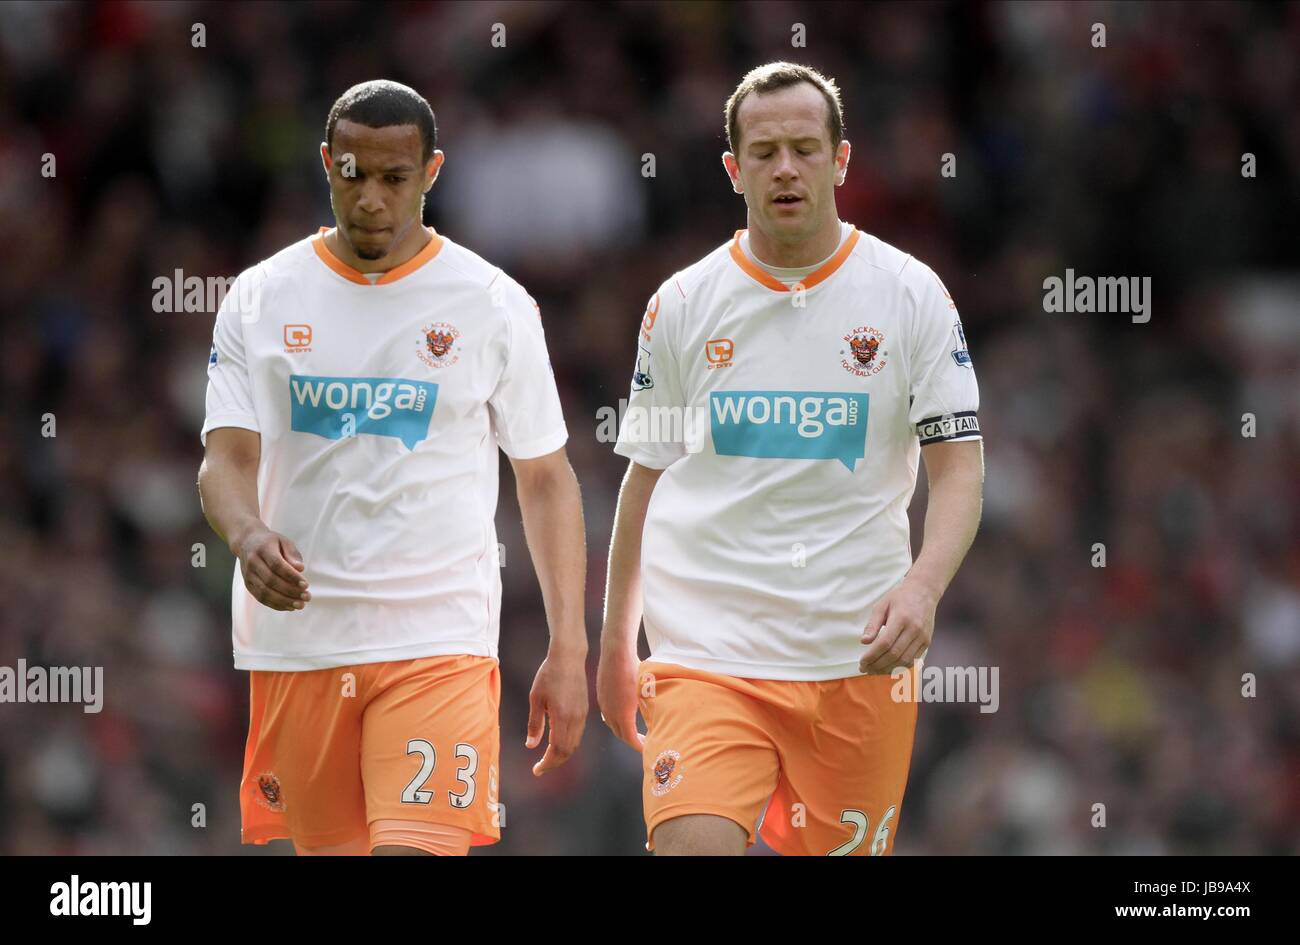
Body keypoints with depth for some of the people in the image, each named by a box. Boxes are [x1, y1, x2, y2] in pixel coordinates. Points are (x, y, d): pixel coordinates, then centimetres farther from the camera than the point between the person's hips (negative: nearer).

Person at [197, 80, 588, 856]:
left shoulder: (495, 305, 2)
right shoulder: (261, 298, 5)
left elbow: (546, 479, 6)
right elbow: (227, 459, -1)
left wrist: (568, 648, -1)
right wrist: (249, 535, -25)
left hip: (440, 643, -3)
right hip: (295, 638, 3)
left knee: (418, 851, -18)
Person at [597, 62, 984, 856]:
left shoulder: (912, 294, 2)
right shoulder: (682, 305, 6)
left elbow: (960, 469, 0)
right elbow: (647, 478, 15)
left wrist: (923, 585, -19)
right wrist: (615, 642, 16)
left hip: (859, 653, 0)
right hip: (706, 651, 0)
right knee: (693, 846, -20)